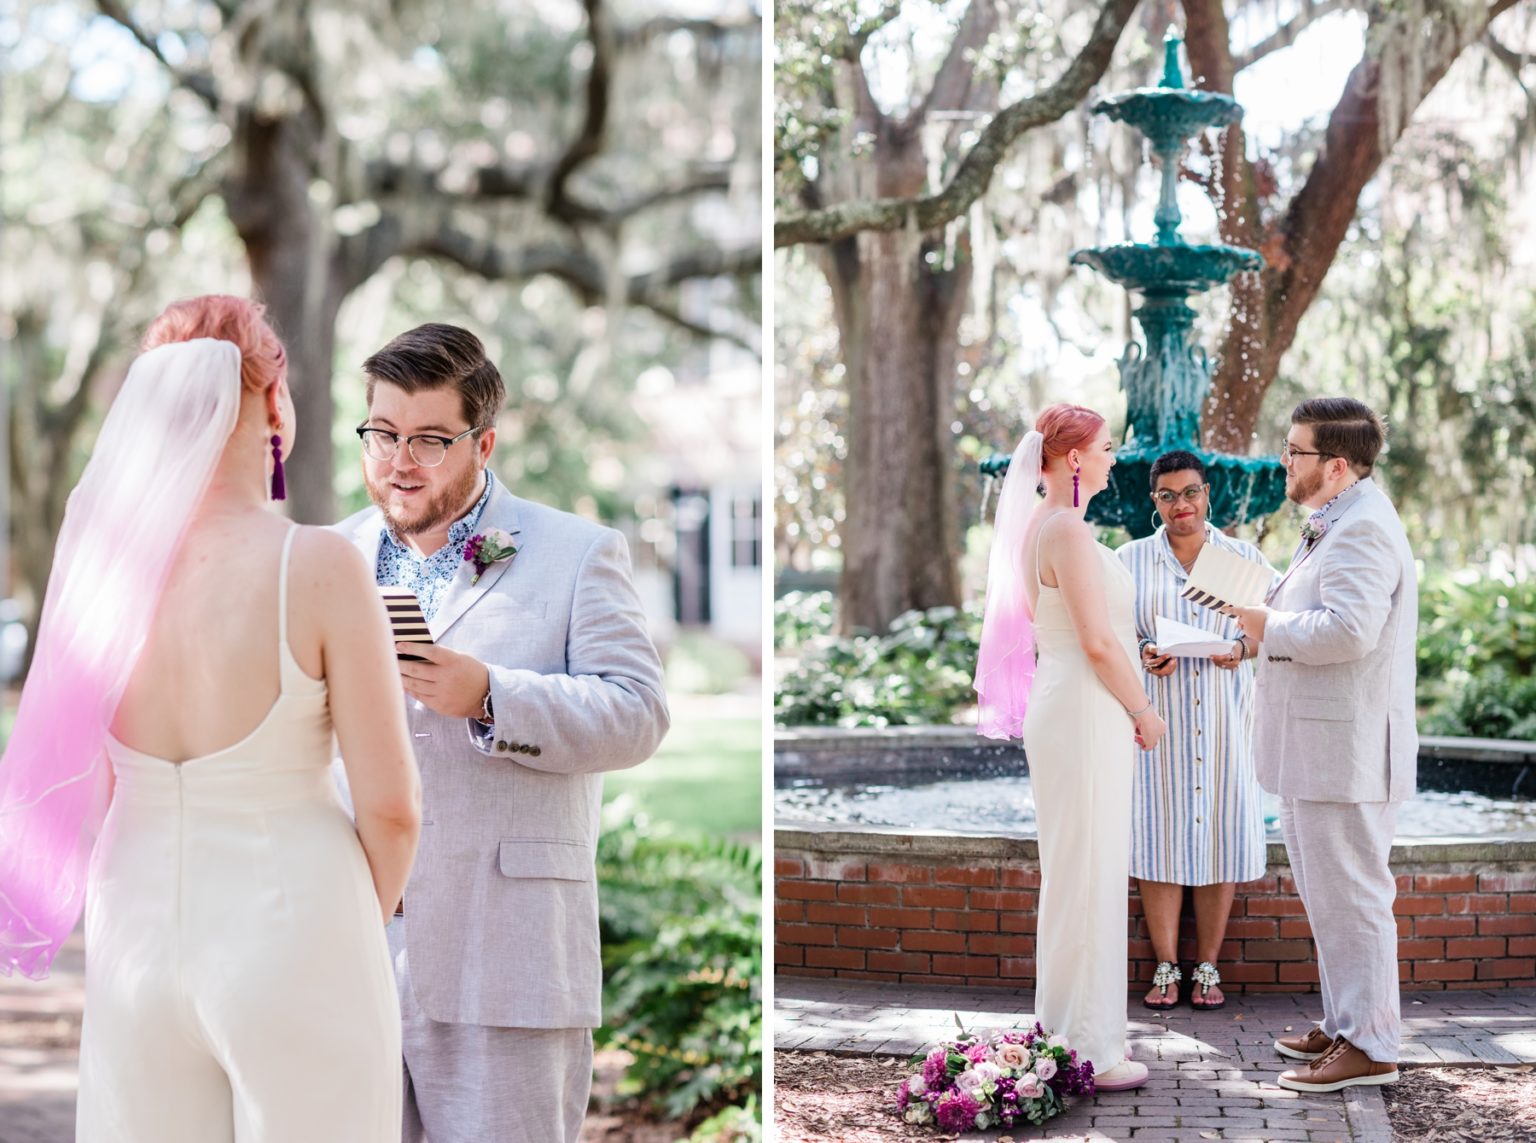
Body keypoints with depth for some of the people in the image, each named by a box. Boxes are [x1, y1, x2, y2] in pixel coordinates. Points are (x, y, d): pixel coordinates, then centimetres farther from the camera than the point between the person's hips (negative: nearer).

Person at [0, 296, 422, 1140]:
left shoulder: (96, 558, -2)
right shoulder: (320, 568, -15)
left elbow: (82, 786, 7)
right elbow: (391, 804, -12)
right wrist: (361, 926, 6)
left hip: (137, 941, 5)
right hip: (293, 943, -4)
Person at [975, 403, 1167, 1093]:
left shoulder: (1039, 525, 13)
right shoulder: (1068, 529, -17)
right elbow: (1099, 641, -20)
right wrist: (1144, 712, -8)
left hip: (1061, 708, 10)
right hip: (1087, 716, -10)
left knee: (1072, 874, 16)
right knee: (1089, 875, -4)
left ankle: (1066, 1028, 25)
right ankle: (1089, 1050, 3)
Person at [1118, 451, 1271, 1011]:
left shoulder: (1244, 557, 8)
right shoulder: (1130, 560, 7)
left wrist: (1242, 648, -12)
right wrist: (1142, 654, -12)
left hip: (1223, 716, 0)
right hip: (1156, 716, 0)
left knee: (1219, 832, 0)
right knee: (1159, 833, -2)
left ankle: (1208, 966, 10)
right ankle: (1166, 968, 6)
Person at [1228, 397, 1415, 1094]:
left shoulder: (1363, 529, -18)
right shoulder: (1332, 526, 17)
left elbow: (1346, 630, -28)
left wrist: (1267, 625, -16)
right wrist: (1250, 600, 12)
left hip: (1345, 754, -11)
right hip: (1315, 749, 11)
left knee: (1350, 899, -5)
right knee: (1327, 897, 18)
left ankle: (1369, 1047, 2)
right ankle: (1344, 1025, 27)